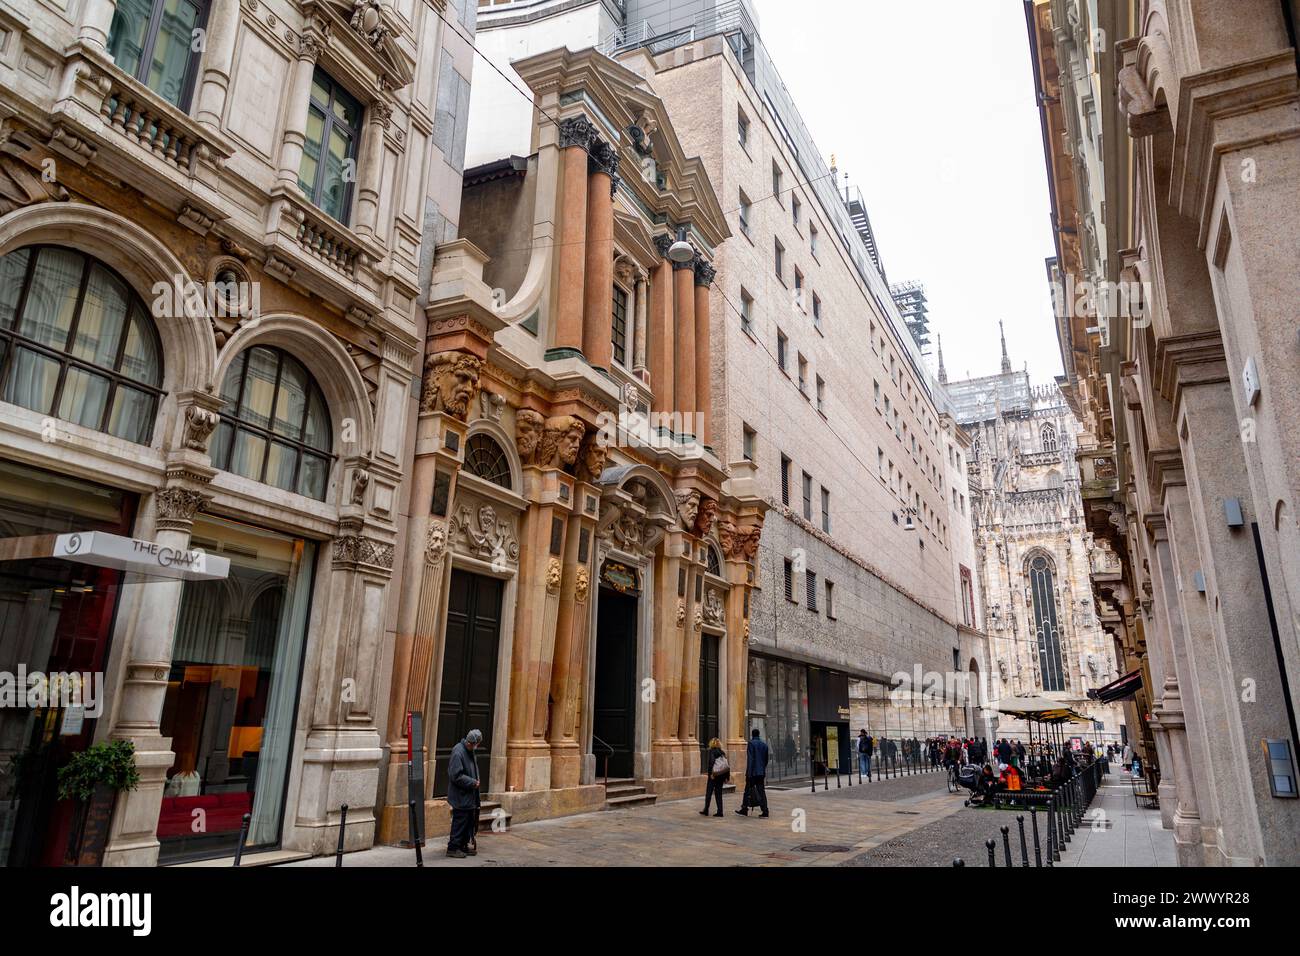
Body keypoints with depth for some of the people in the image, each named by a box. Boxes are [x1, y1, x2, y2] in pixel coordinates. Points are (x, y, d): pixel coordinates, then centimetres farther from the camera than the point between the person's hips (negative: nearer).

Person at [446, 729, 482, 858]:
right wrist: (473, 782, -19)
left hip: (469, 796, 9)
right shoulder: (458, 753, -22)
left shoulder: (470, 751, 8)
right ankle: (453, 848, 9)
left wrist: (475, 781, 7)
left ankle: (463, 846, 26)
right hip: (461, 796, -9)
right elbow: (456, 776, -24)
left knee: (469, 822, 15)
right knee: (460, 822, -2)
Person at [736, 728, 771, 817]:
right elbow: (766, 759, 16)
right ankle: (765, 811, 0)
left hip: (752, 772, -5)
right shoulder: (764, 745, 10)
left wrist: (748, 772, -15)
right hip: (761, 772, 5)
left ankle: (744, 810, 13)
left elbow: (750, 759, -15)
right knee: (761, 791, 6)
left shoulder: (751, 743, -9)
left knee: (748, 790, 5)